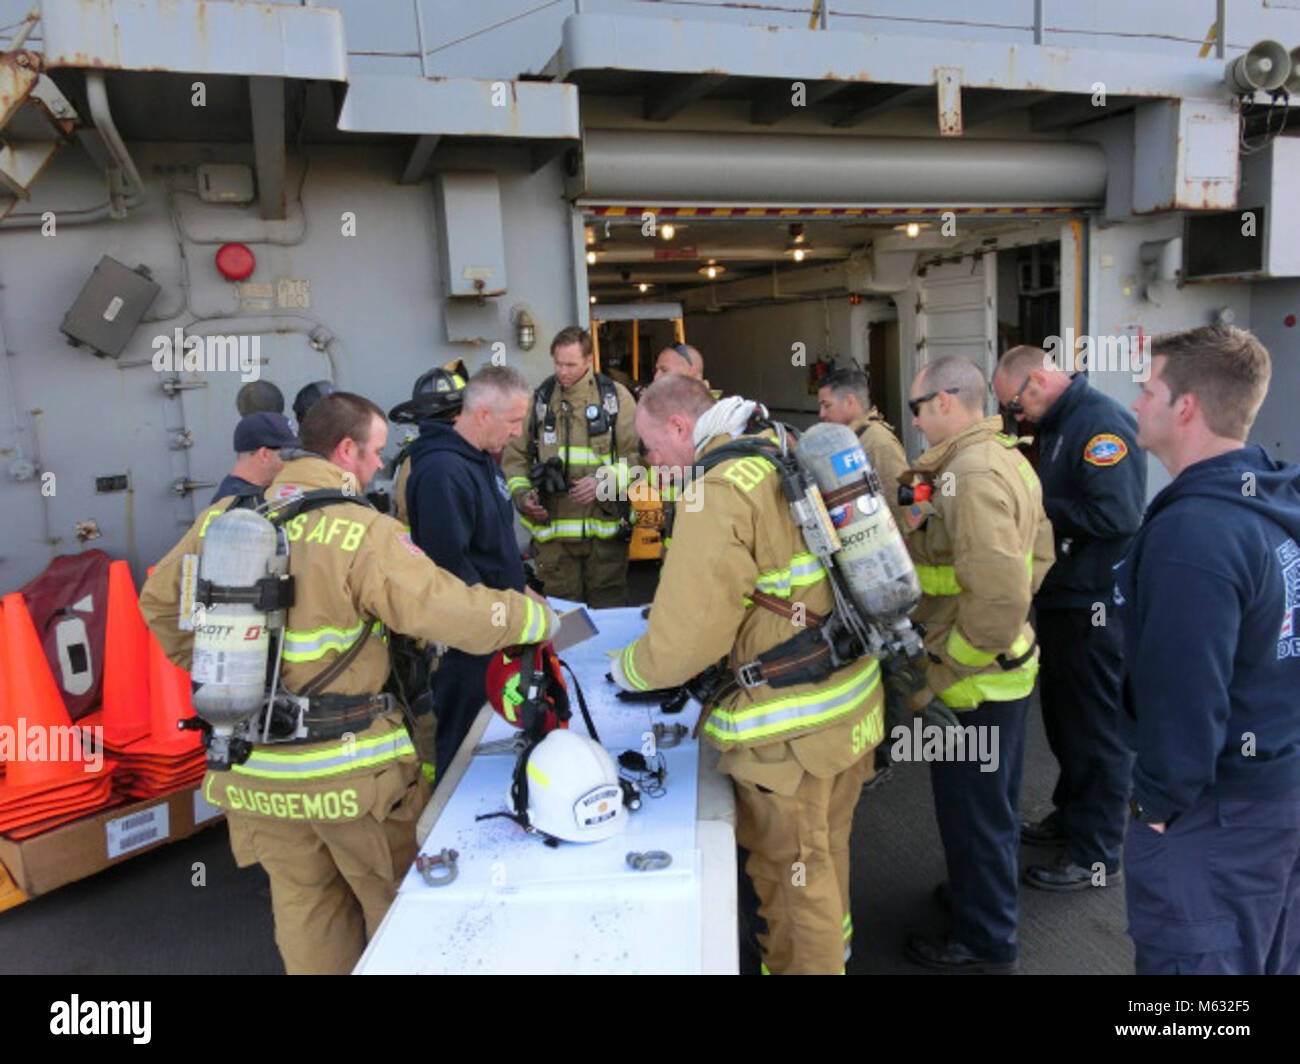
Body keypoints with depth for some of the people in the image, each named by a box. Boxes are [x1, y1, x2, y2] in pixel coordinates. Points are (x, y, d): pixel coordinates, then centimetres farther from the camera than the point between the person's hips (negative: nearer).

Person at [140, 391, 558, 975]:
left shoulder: (223, 518, 0)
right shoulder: (365, 533, -19)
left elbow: (160, 603, 13)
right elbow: (454, 613, -24)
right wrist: (541, 617, -10)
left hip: (253, 768, 6)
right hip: (348, 769, -5)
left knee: (303, 905, 22)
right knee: (397, 903, 16)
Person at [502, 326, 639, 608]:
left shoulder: (615, 397, 3)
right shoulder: (538, 400, 9)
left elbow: (636, 455, 0)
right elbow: (514, 456, 13)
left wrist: (605, 481, -14)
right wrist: (522, 494, -3)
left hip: (604, 524, -2)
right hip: (552, 527, 2)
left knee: (608, 606, 6)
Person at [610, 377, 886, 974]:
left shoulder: (719, 492, -21)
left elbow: (684, 640, -22)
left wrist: (627, 671, -3)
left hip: (792, 729, -9)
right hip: (854, 704, 9)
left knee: (794, 876, 12)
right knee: (827, 854, 28)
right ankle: (831, 951, 49)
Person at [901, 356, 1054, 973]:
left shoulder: (971, 475, -25)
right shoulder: (1004, 457, 7)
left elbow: (998, 598, -31)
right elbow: (1038, 552, 15)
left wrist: (939, 674, -21)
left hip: (975, 685, -10)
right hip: (1003, 667, 10)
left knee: (973, 811, 9)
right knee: (988, 802, 26)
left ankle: (983, 943, 27)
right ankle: (982, 894, 46)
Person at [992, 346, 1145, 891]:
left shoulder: (1103, 423, -19)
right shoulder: (1057, 426, 12)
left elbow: (1117, 514, -29)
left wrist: (1038, 509, -19)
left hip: (1094, 607, -10)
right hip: (1061, 597, 10)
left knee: (1097, 728, 2)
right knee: (1062, 716, 21)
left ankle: (1096, 856, 16)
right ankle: (1070, 815, 39)